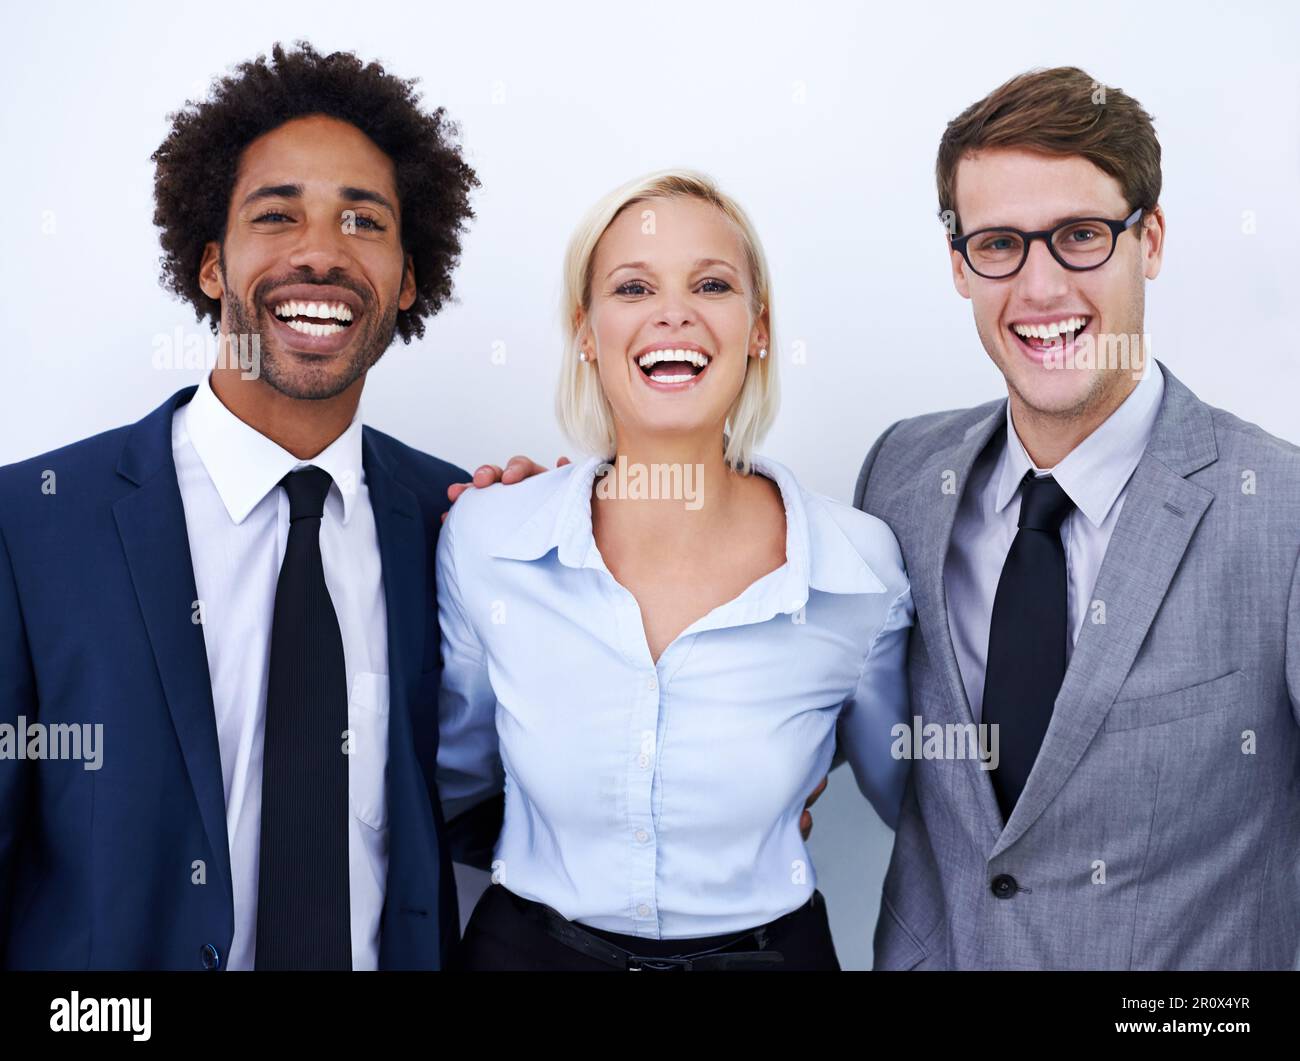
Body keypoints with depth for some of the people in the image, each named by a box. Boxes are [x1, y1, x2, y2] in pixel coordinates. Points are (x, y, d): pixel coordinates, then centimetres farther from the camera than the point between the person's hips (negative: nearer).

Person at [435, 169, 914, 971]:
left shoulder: (861, 568, -16)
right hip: (530, 945, 1)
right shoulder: (483, 542, -13)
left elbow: (908, 794, 4)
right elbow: (452, 777, 5)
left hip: (767, 949, 0)